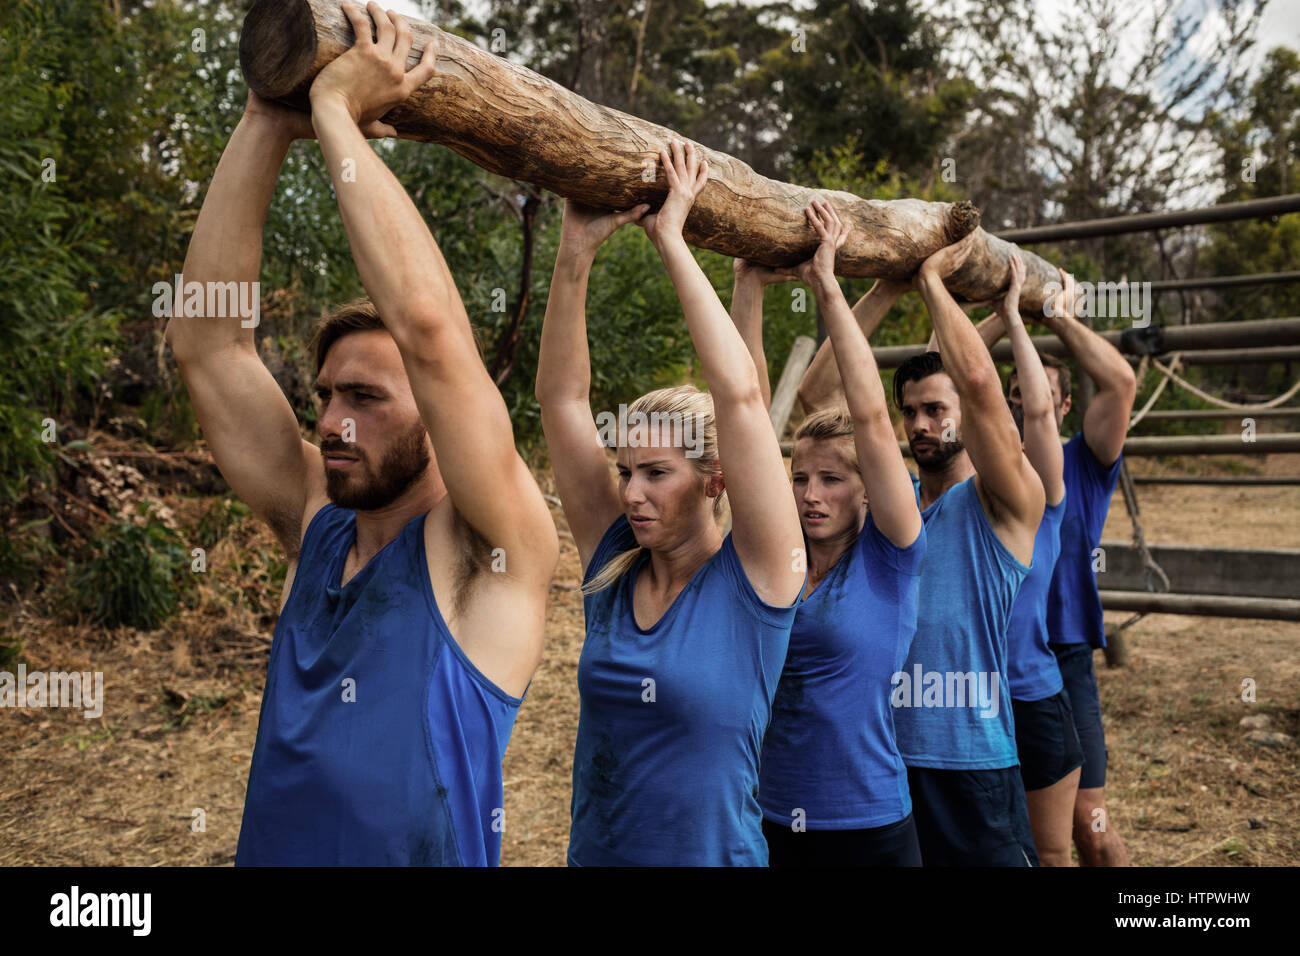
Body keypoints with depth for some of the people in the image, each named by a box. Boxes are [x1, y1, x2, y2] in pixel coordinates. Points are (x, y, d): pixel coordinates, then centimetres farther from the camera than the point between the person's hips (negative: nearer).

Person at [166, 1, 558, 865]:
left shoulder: (485, 553, -12)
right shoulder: (316, 525, 2)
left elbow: (430, 325, -25)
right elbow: (207, 339, -2)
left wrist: (337, 113, -16)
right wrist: (268, 124, -7)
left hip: (427, 848, -4)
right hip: (270, 846, 4)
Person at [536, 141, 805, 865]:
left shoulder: (754, 577, -15)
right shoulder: (613, 565, -4)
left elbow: (740, 394, -26)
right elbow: (563, 397, -9)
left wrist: (671, 240, -21)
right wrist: (578, 250, -16)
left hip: (717, 851, -4)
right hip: (593, 851, 4)